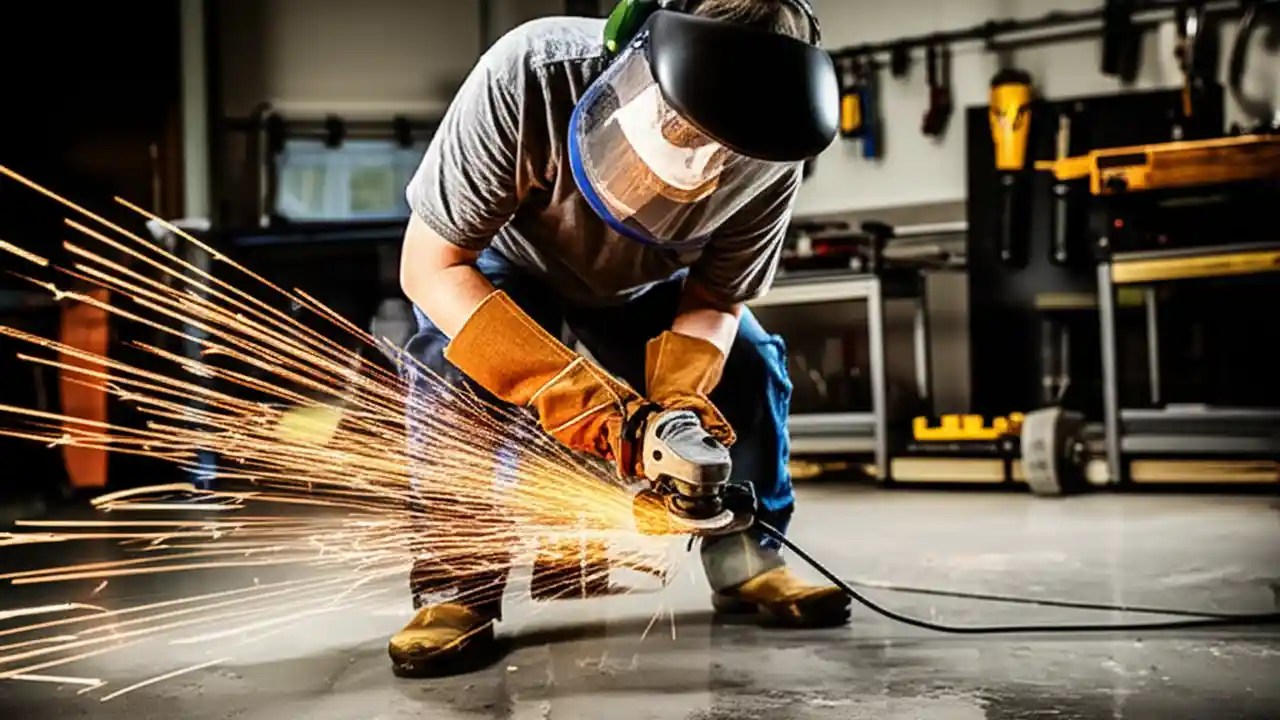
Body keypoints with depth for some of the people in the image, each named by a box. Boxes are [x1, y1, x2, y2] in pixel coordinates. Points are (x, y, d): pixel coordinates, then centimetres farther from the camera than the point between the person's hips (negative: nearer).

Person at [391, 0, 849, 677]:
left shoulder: (771, 163, -32)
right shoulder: (529, 76, -43)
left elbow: (715, 298, -16)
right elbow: (430, 265, -36)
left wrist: (678, 402, -38)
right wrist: (559, 382, -48)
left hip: (643, 284, 3)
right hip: (509, 262, -2)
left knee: (750, 363, -12)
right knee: (451, 360, -29)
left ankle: (745, 557, 6)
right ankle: (458, 584, -19)